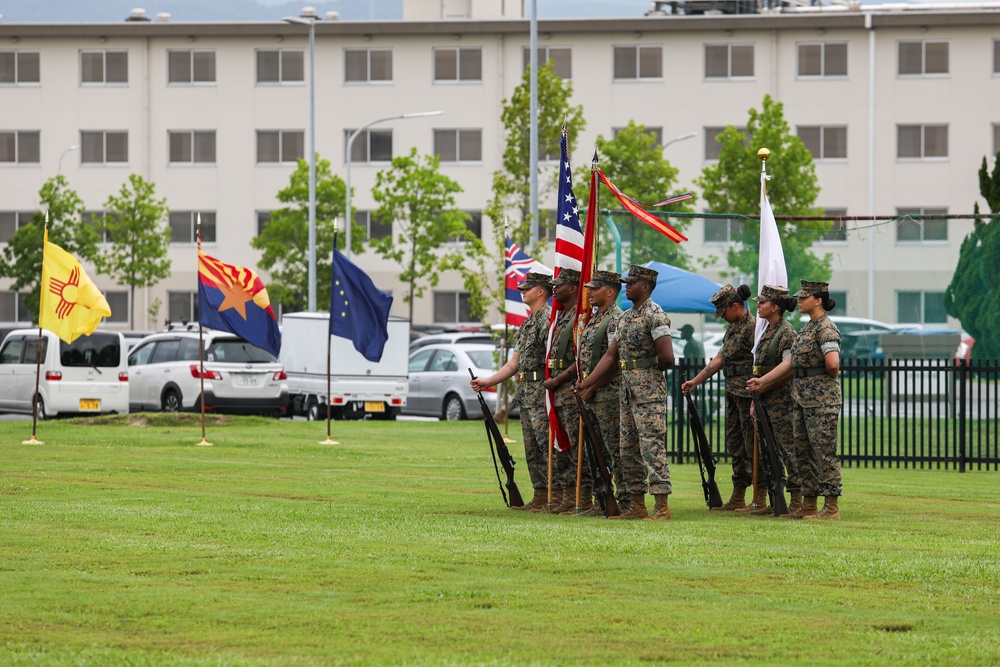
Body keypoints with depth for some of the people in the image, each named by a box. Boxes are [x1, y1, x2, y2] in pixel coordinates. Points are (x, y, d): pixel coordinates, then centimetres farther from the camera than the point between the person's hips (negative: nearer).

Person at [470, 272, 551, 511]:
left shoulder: (548, 320, -11)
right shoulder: (527, 324, 20)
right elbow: (513, 364, 23)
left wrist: (548, 393, -23)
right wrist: (487, 382, 17)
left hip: (541, 392, -10)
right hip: (525, 395, 10)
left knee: (547, 445, -11)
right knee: (531, 449, 9)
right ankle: (540, 496, 12)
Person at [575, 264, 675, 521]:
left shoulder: (655, 315, -12)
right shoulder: (625, 317, 16)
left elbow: (667, 358, -18)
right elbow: (611, 356, 18)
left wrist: (647, 369, 0)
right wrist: (588, 384, 13)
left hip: (649, 389, -10)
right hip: (627, 389, 10)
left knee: (651, 445, -12)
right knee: (628, 448, 10)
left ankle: (662, 506, -12)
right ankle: (636, 506, 15)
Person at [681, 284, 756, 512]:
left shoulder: (752, 327, -14)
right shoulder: (733, 328, 15)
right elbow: (719, 360, 21)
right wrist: (695, 381, 18)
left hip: (747, 392, -10)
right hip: (732, 392, 10)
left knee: (752, 444, -6)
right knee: (734, 444, 11)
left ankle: (760, 497, -3)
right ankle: (738, 497, 16)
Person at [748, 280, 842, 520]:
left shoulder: (826, 329, -13)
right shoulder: (806, 328, 17)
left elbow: (833, 363, -26)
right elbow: (791, 362, 18)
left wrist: (830, 377, -6)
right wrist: (763, 381, 17)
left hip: (822, 398, -10)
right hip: (802, 397, 10)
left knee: (824, 451, -7)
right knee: (801, 452, 10)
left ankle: (832, 506, -4)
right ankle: (809, 505, 15)